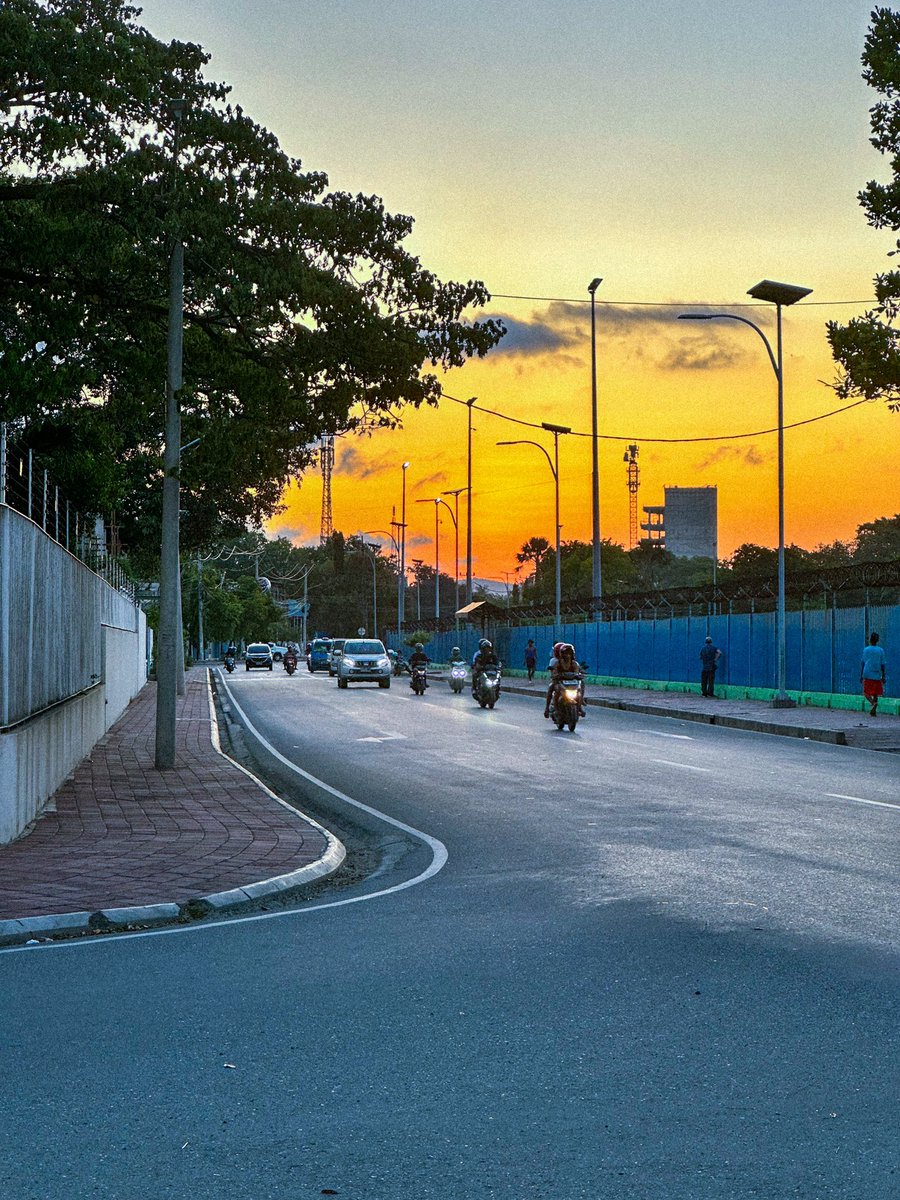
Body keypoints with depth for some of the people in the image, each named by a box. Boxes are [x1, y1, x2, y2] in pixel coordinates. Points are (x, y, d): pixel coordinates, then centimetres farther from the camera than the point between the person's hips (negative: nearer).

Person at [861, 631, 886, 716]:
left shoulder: (866, 650, 0)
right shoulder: (881, 651, 3)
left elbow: (863, 664, 0)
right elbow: (882, 665, 2)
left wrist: (861, 675, 6)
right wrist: (883, 677, 8)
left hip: (868, 675, -2)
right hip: (877, 676, 2)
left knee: (867, 693, 3)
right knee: (875, 694, 10)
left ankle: (873, 703, -25)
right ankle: (874, 711, 5)